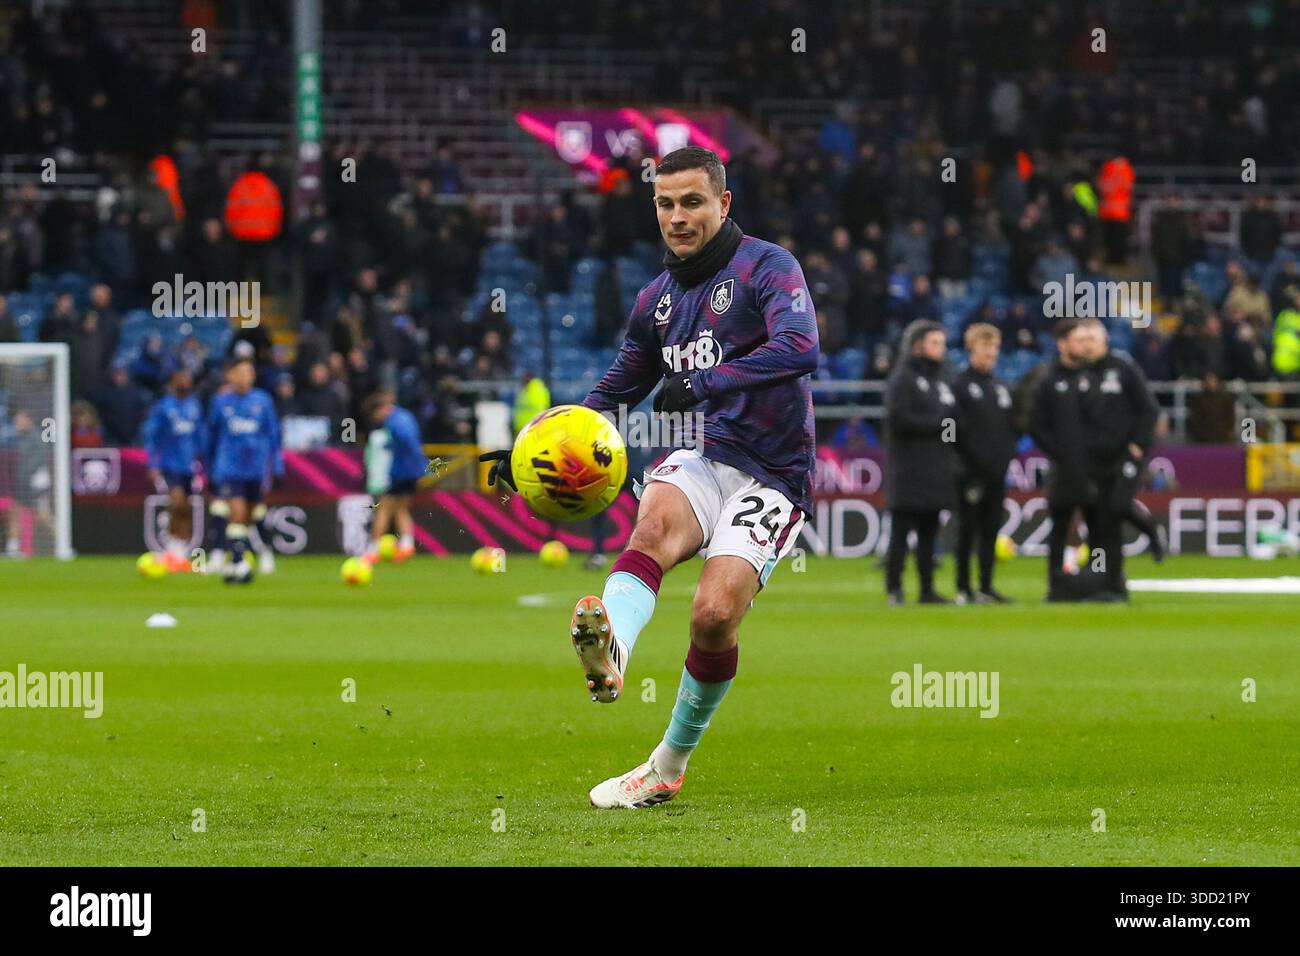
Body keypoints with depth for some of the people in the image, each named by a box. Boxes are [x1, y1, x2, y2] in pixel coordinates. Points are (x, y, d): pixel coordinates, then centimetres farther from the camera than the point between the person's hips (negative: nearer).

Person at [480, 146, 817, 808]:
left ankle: (671, 764, -1)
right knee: (657, 519, -32)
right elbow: (617, 391, 26)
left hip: (771, 477, -5)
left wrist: (702, 384, -36)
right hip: (703, 459, 5)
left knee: (715, 613, -24)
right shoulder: (658, 299, 13)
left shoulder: (768, 268, -8)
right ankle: (610, 653, -63)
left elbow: (800, 349, -28)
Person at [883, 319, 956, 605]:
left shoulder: (940, 380, 19)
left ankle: (927, 589, 11)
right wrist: (938, 423, -12)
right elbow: (897, 418, -17)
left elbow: (953, 417, 24)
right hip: (909, 471, -8)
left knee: (929, 531, 8)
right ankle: (894, 588, -5)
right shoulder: (903, 378, -5)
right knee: (901, 530, -7)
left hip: (935, 471, 8)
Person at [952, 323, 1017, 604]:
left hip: (997, 472, 6)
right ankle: (963, 589, 0)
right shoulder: (959, 385, -4)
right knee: (968, 529, -3)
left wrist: (1008, 452, 3)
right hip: (971, 472, -6)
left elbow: (1010, 424, 19)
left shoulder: (1001, 387, 17)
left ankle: (986, 587, 12)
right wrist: (969, 457, -15)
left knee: (991, 530, 7)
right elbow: (957, 428, -10)